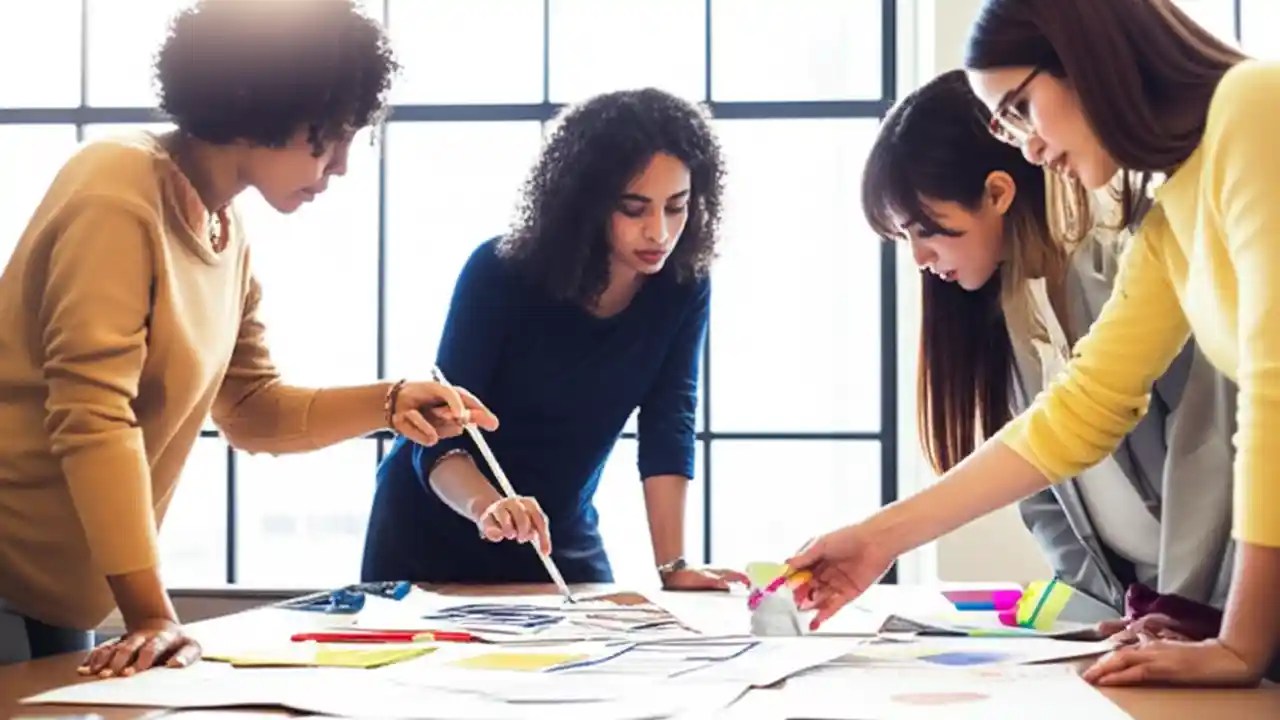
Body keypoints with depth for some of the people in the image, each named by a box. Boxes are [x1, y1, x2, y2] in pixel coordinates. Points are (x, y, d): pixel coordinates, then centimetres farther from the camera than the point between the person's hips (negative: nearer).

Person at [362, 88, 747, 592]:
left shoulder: (682, 289, -14)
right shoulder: (501, 273, -23)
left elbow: (667, 431, -16)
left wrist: (672, 564, -27)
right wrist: (485, 505, -47)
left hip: (560, 541, 3)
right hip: (435, 532, -3)